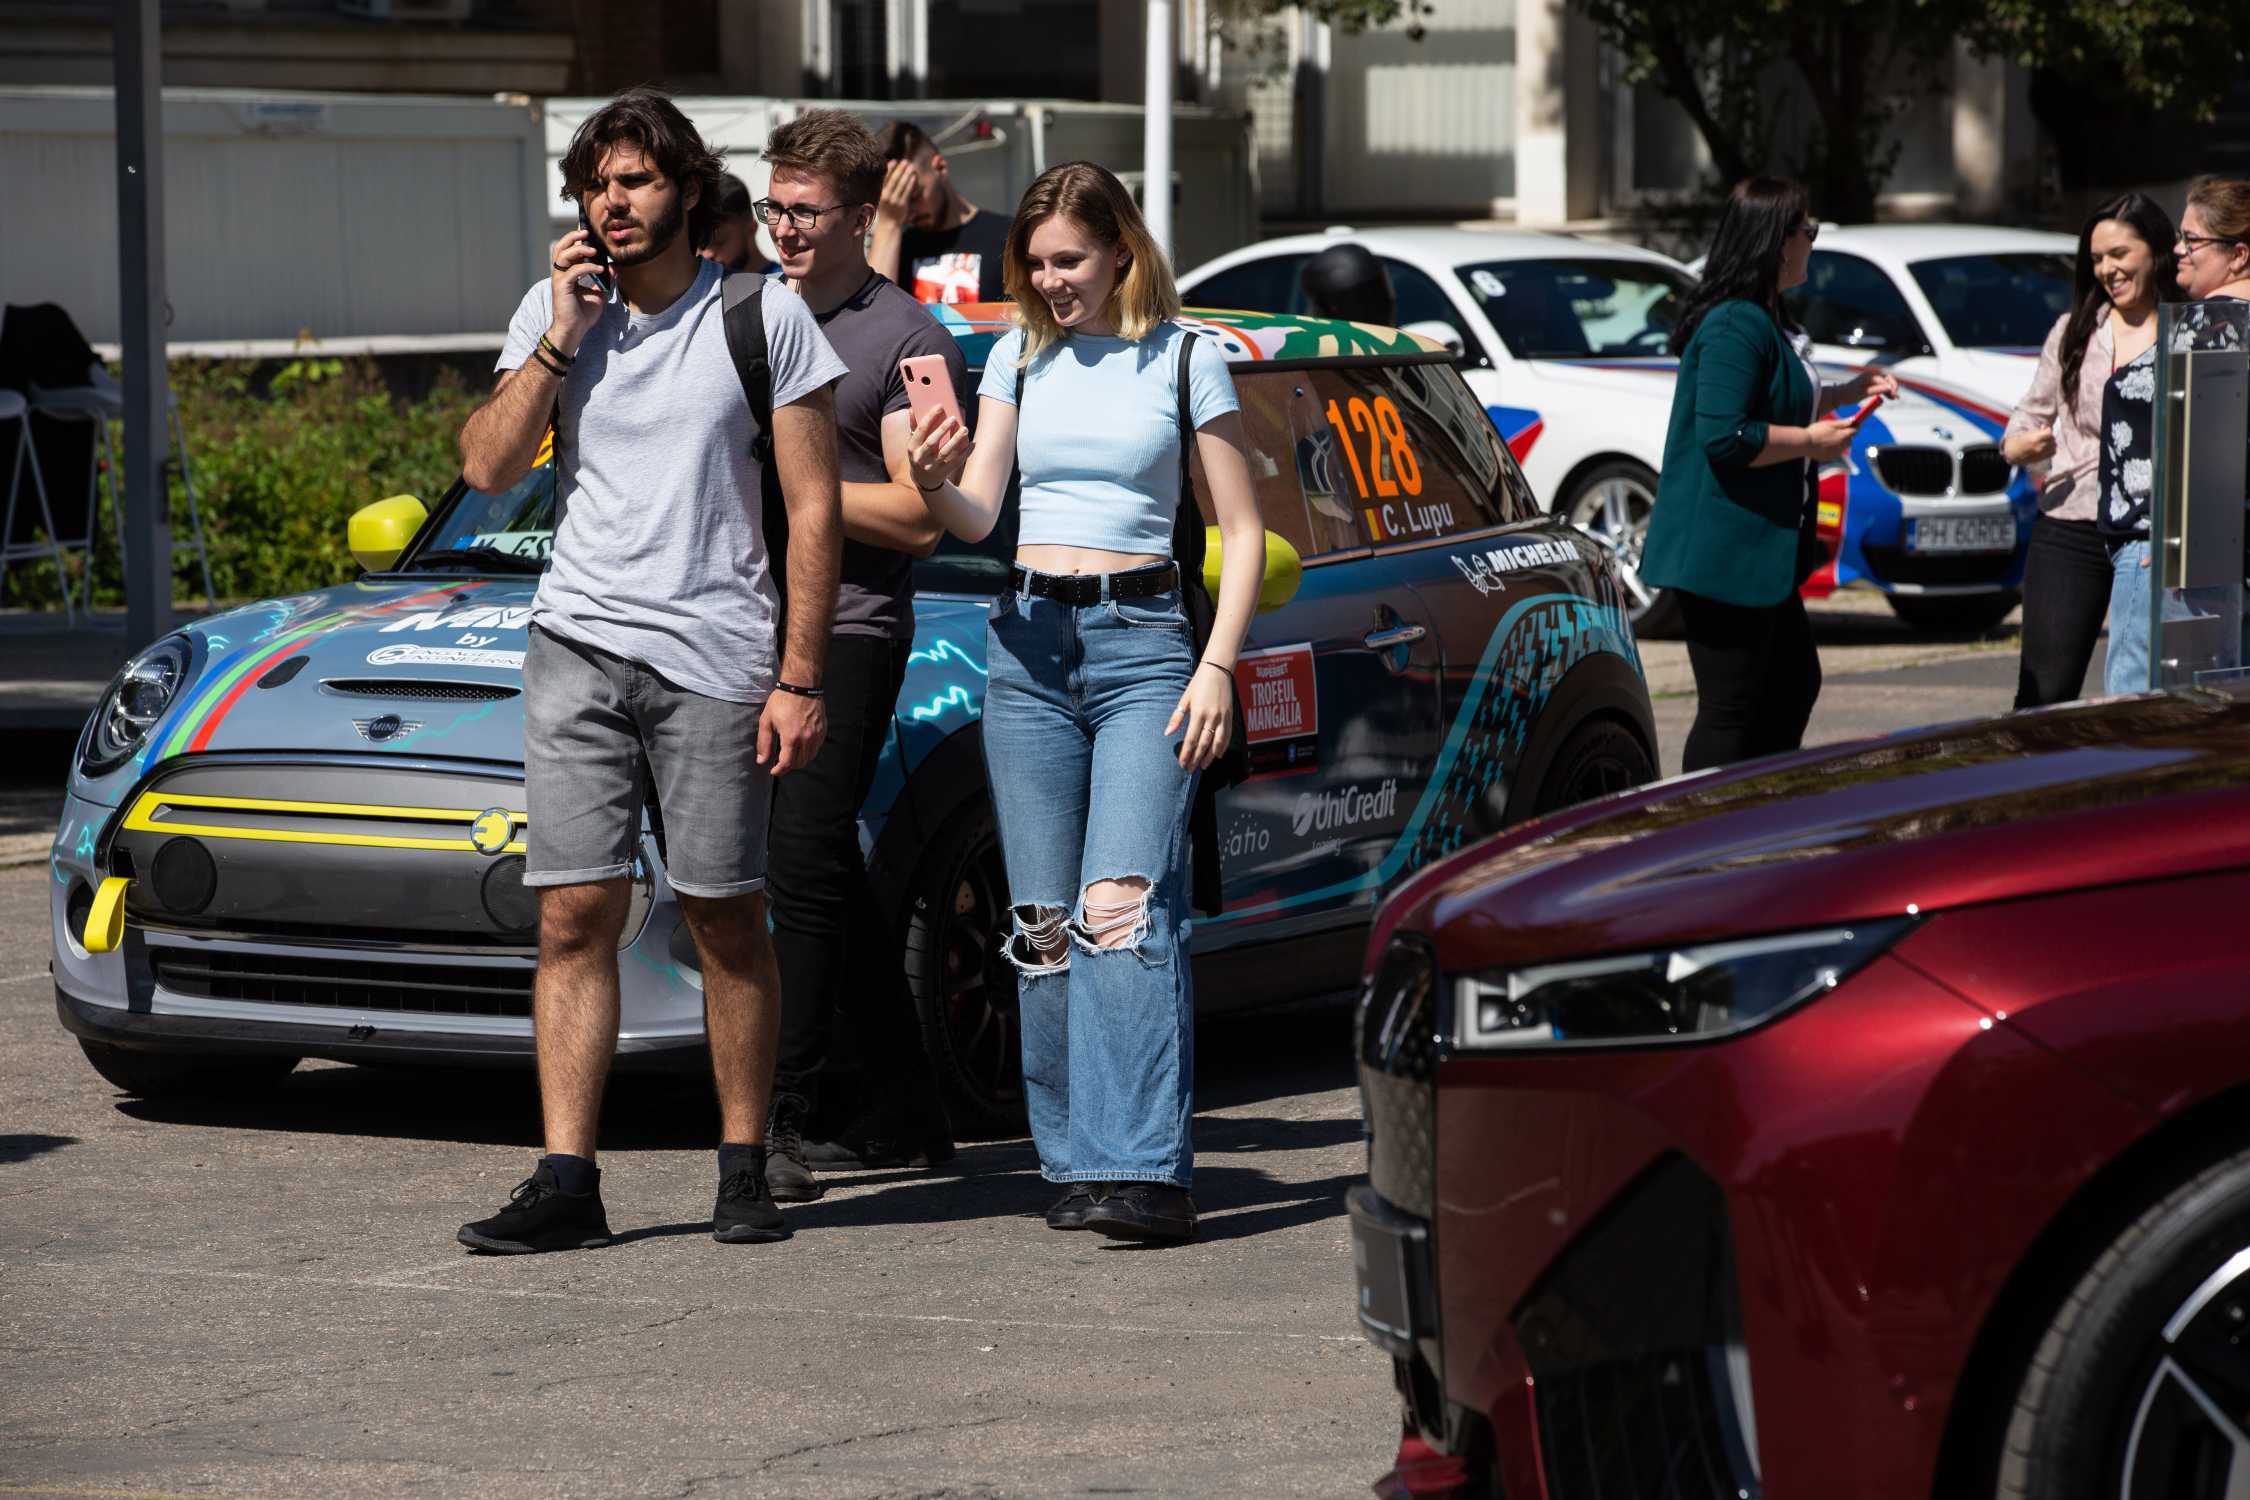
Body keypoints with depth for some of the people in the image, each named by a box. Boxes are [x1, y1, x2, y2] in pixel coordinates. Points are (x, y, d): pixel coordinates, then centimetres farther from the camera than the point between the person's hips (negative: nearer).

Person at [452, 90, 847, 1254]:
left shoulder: (764, 319, -1)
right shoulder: (553, 308, 9)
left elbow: (814, 507, -1)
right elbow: (489, 468, 3)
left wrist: (800, 678, -7)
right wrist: (559, 340, -7)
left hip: (715, 654, -3)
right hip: (577, 641, 3)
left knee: (727, 921, 2)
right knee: (574, 916, -3)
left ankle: (745, 1170, 12)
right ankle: (566, 1182, -3)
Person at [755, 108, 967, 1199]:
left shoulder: (909, 341, -5)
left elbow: (920, 517, -12)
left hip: (849, 632, -8)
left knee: (802, 872, -15)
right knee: (833, 877, 10)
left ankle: (778, 1124, -18)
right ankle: (905, 1111, 18)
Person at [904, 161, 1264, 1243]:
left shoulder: (1186, 360, 1)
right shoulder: (1018, 358, 11)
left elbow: (1242, 529, 3)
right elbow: (977, 515, 4)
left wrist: (1217, 666, -8)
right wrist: (933, 483, -19)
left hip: (1141, 641, -4)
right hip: (1027, 644, 4)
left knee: (1121, 903, -18)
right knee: (1042, 922, 2)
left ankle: (1144, 1168, -24)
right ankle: (1078, 1160, 10)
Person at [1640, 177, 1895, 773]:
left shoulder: (1763, 321, 16)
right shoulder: (1737, 327, -19)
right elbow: (1725, 437, -27)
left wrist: (1844, 394, 22)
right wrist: (1812, 441, -16)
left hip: (1758, 553, 11)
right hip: (1724, 551, -11)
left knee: (1794, 685, 19)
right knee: (1729, 712, -8)